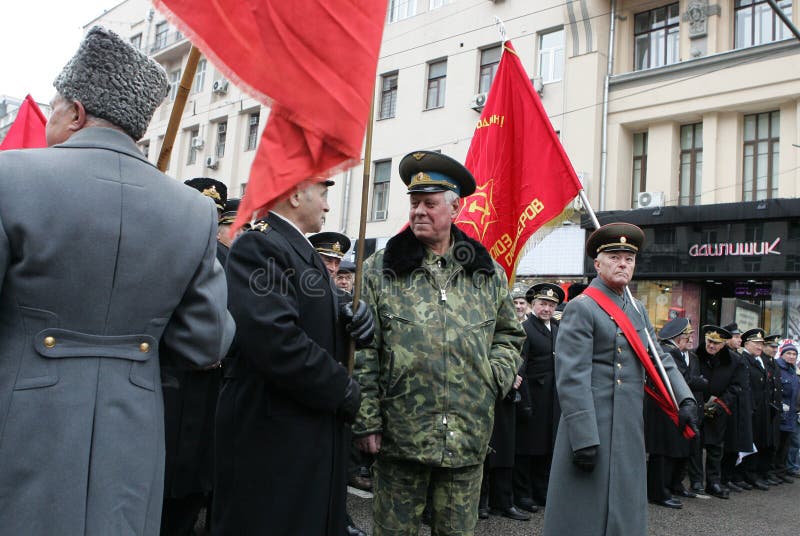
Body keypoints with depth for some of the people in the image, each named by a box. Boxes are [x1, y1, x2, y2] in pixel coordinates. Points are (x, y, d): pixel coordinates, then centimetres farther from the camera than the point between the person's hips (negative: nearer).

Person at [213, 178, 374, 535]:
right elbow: (273, 337, -27)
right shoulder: (257, 246, -14)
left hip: (316, 438, 9)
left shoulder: (304, 252, 17)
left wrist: (350, 321, -4)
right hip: (273, 440, -9)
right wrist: (345, 392, -17)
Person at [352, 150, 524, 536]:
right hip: (399, 436, -2)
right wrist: (366, 420, -7)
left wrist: (499, 374, 0)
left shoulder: (488, 274, 7)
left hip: (468, 439, 2)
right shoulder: (380, 270, -1)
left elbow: (509, 333, 19)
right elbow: (364, 353, -3)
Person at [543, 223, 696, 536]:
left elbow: (659, 358, 14)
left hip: (630, 429, 8)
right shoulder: (581, 308, -9)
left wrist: (684, 398, -4)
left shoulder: (637, 309, 16)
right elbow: (571, 377, -16)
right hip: (594, 426, -8)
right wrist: (583, 437, -20)